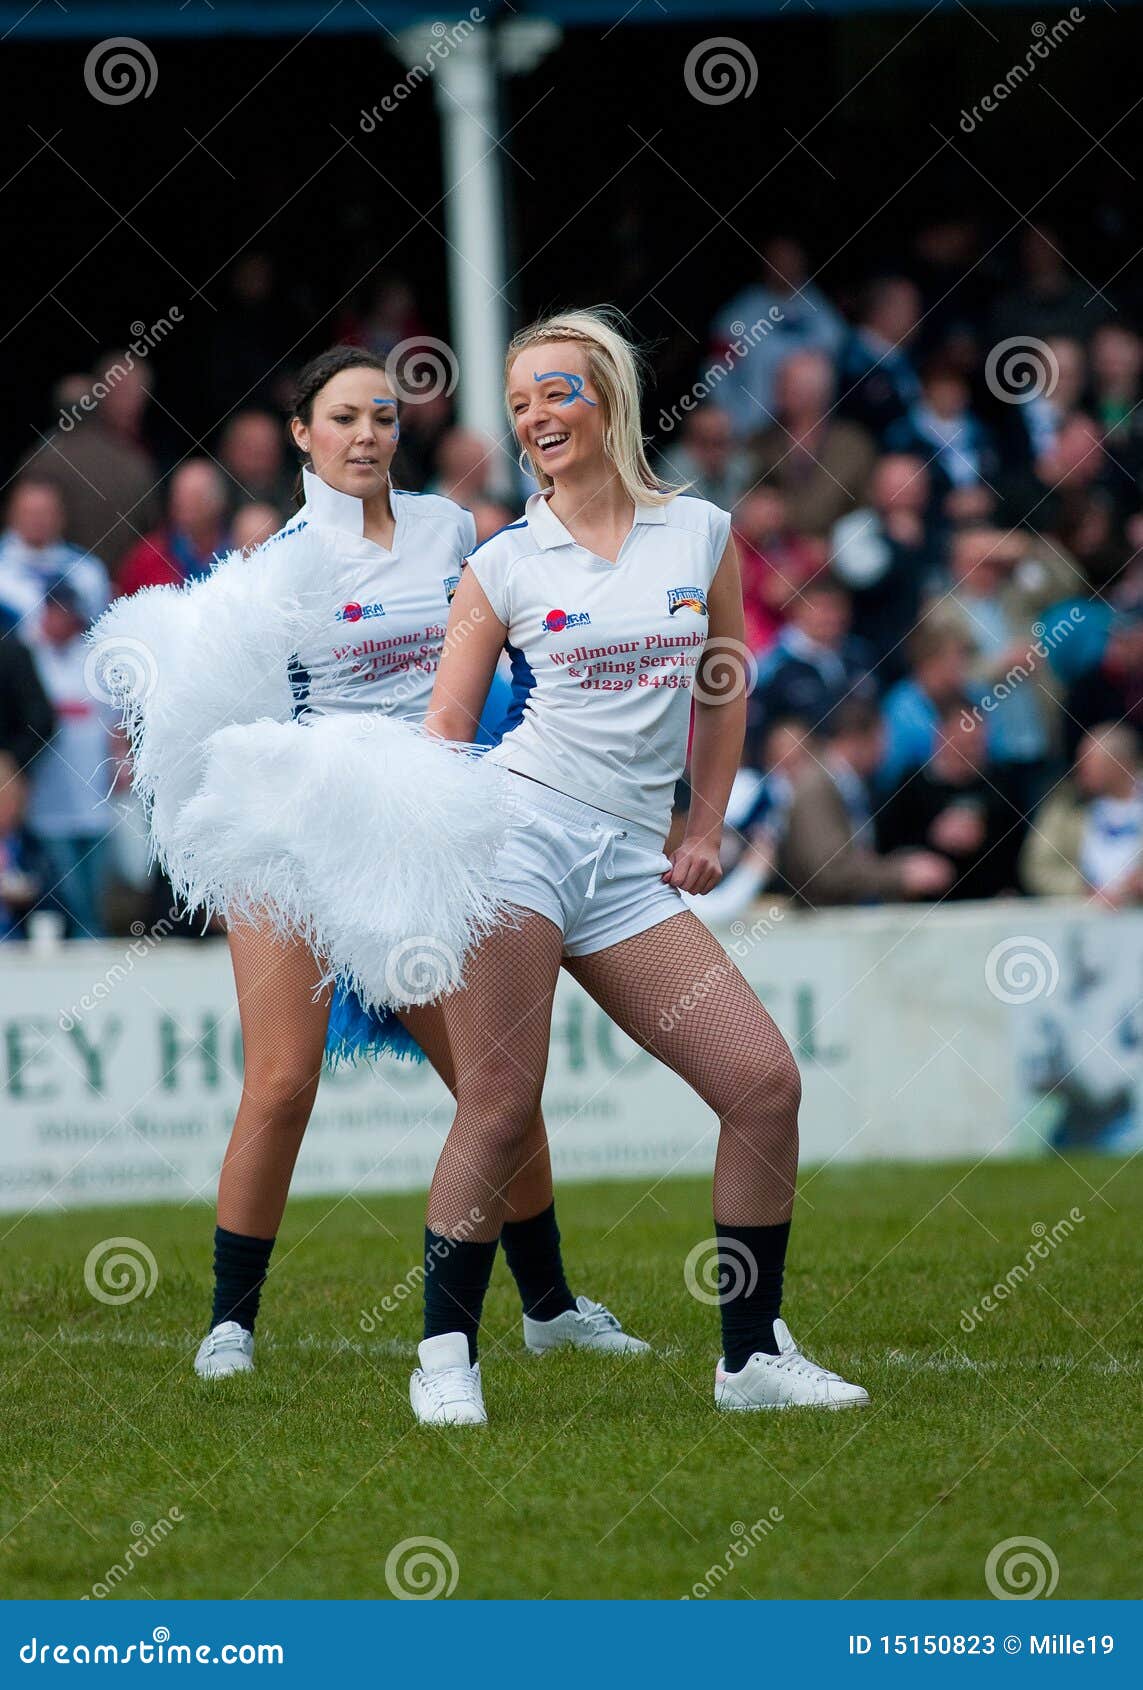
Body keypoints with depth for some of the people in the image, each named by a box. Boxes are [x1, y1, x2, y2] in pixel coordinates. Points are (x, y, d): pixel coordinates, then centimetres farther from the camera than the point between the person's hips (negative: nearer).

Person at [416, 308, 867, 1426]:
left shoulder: (700, 533, 10)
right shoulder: (503, 565, 5)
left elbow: (722, 689, 22)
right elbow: (445, 725, 6)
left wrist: (704, 828, 17)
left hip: (630, 864, 3)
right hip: (513, 828, -3)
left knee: (765, 1082, -5)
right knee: (499, 1106, -13)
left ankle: (753, 1356, 6)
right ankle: (446, 1357, 0)